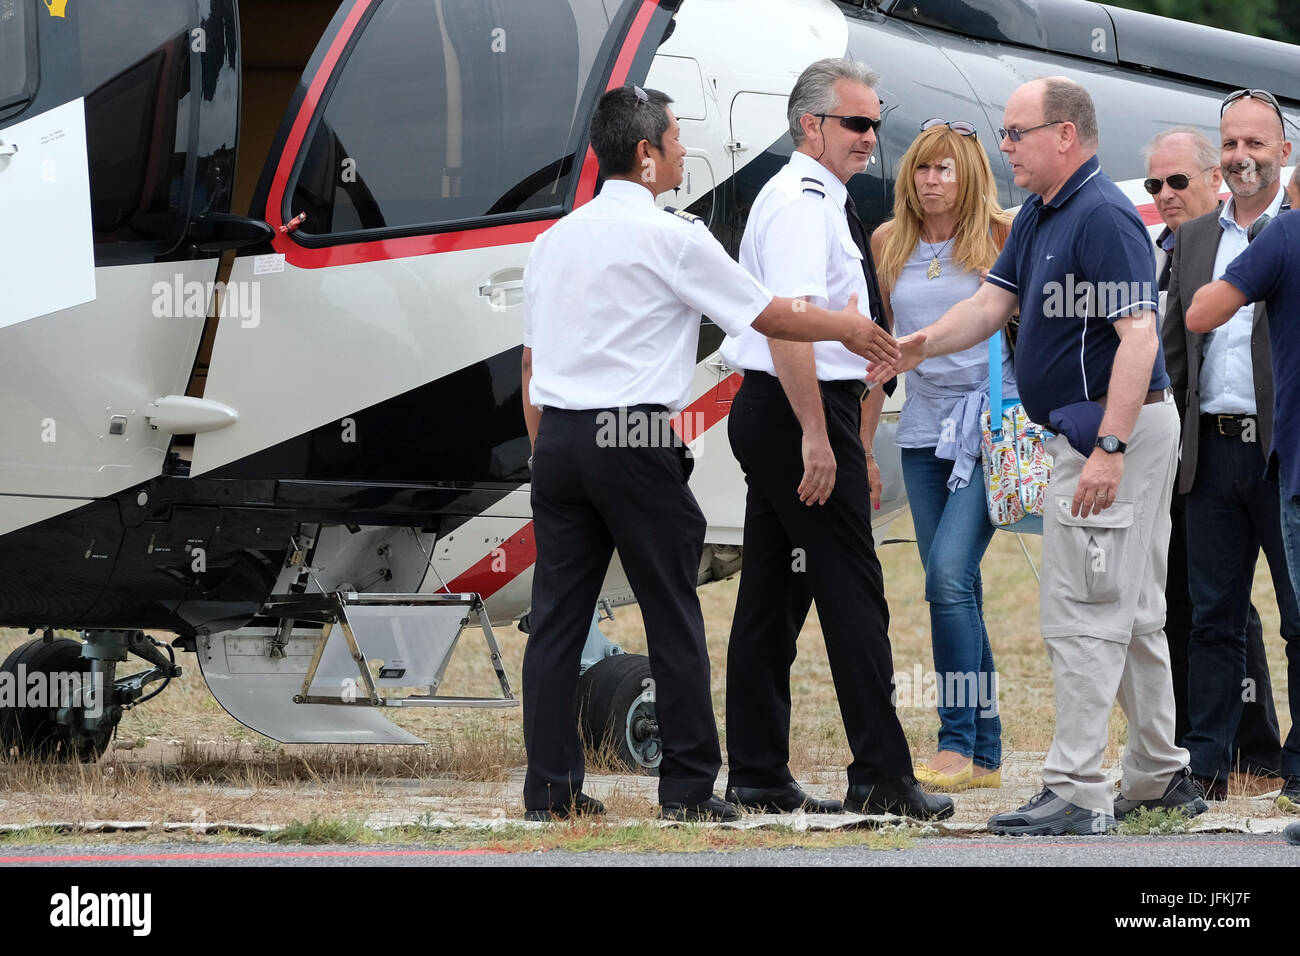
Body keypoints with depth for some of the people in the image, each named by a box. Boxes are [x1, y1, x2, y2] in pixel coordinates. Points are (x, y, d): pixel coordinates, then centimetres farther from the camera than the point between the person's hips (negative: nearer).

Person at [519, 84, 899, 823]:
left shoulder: (555, 240, 13)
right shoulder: (672, 238, -6)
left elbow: (532, 361, 15)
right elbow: (772, 317, 0)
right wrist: (847, 327, 17)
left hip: (557, 435, 6)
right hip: (634, 441, -6)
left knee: (559, 615, 5)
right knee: (673, 618, 2)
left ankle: (551, 788, 4)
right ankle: (689, 788, 4)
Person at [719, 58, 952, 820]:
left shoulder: (825, 205, 20)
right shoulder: (802, 201, -13)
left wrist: (859, 446, 24)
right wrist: (817, 437, -27)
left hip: (772, 416, 10)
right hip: (798, 414, -10)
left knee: (775, 594, 9)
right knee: (853, 592, -8)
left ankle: (758, 778, 11)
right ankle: (882, 777, -8)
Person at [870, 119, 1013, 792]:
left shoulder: (1001, 237, -4)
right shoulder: (889, 242, 9)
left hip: (991, 425, -5)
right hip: (924, 429, 5)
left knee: (950, 571, -19)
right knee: (951, 587, 5)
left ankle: (957, 742, -16)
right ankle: (985, 754, 11)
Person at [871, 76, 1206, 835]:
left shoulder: (1104, 217, -20)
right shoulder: (1039, 217, 13)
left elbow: (1139, 335, -26)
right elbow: (994, 303, 15)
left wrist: (1109, 448, -31)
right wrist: (921, 345, -4)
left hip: (1117, 427, -11)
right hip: (1099, 430, 11)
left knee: (1084, 613, -9)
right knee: (1133, 613, 17)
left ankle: (1079, 793, -8)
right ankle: (1161, 773, 25)